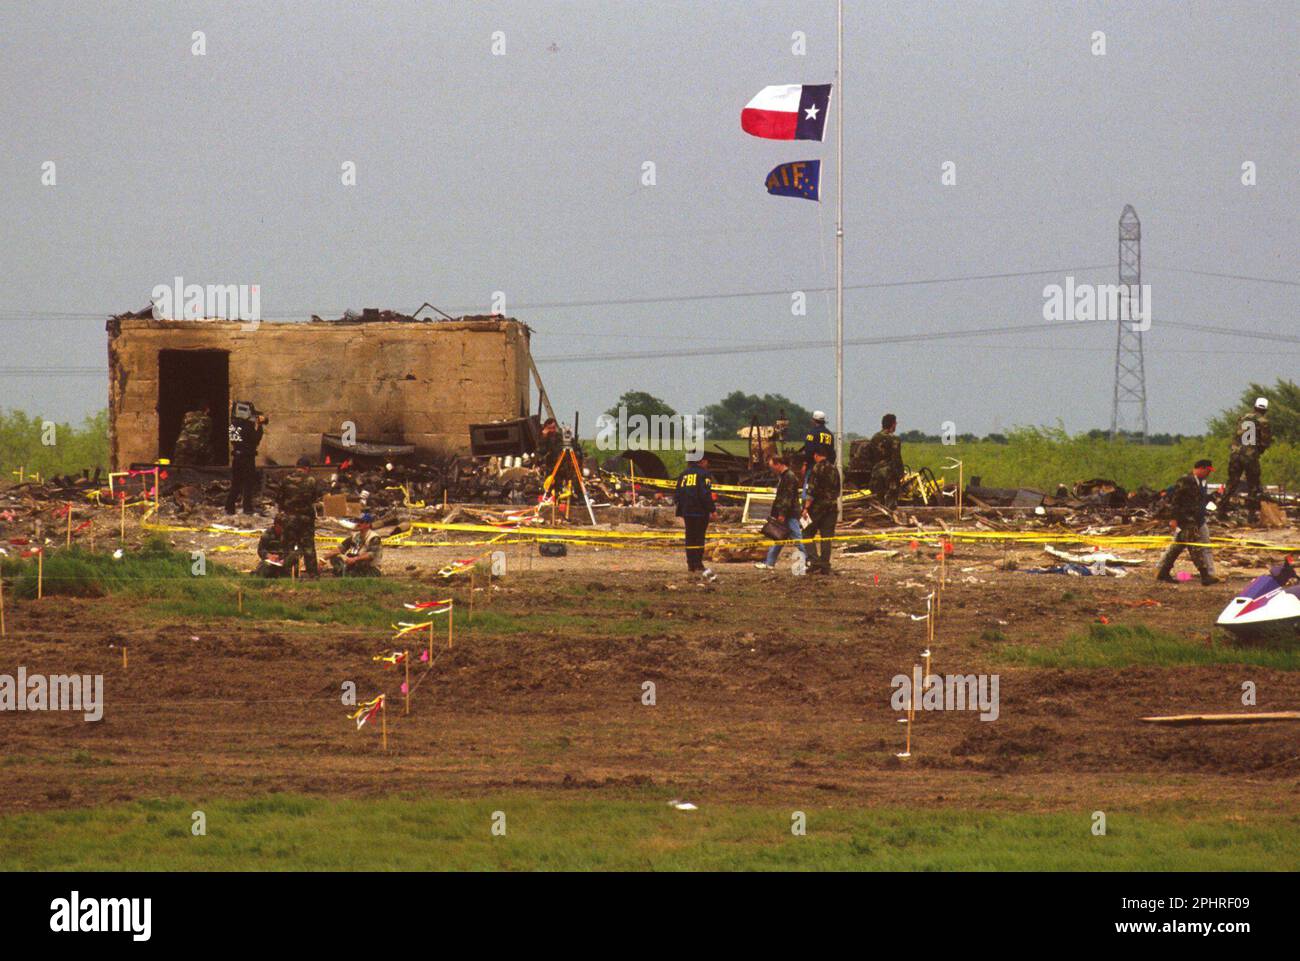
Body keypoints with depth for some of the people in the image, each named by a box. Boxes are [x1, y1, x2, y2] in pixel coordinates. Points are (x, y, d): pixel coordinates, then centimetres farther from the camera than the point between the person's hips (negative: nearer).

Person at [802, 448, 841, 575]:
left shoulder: (817, 469, -10)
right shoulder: (834, 469, 11)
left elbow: (812, 491, -15)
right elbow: (837, 491, 18)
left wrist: (806, 507, -13)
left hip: (818, 507, -6)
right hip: (832, 507, 6)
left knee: (808, 534, 2)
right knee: (826, 537, 8)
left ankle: (814, 561, -12)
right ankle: (825, 566, 6)